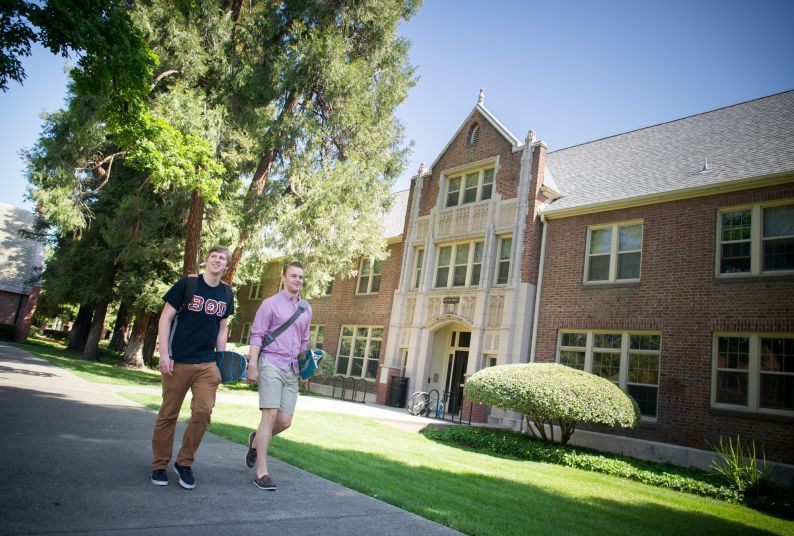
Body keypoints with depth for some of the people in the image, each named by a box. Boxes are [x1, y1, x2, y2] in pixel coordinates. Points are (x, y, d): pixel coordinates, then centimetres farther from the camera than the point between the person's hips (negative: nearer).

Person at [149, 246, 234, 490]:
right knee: (168, 414, 6)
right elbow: (166, 318, -4)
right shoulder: (186, 284, -4)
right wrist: (164, 354, -11)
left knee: (203, 412, -6)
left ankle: (185, 463, 14)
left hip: (208, 364, 3)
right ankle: (159, 465, 23)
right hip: (179, 361, -3)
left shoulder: (227, 293, 8)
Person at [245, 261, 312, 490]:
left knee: (285, 421, 1)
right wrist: (252, 365, -12)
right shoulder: (271, 304, 1)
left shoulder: (306, 309, 17)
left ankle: (256, 440, 32)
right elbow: (257, 335, -4)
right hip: (271, 364, -5)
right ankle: (261, 472, -2)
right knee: (271, 415, -11)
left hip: (292, 369, 5)